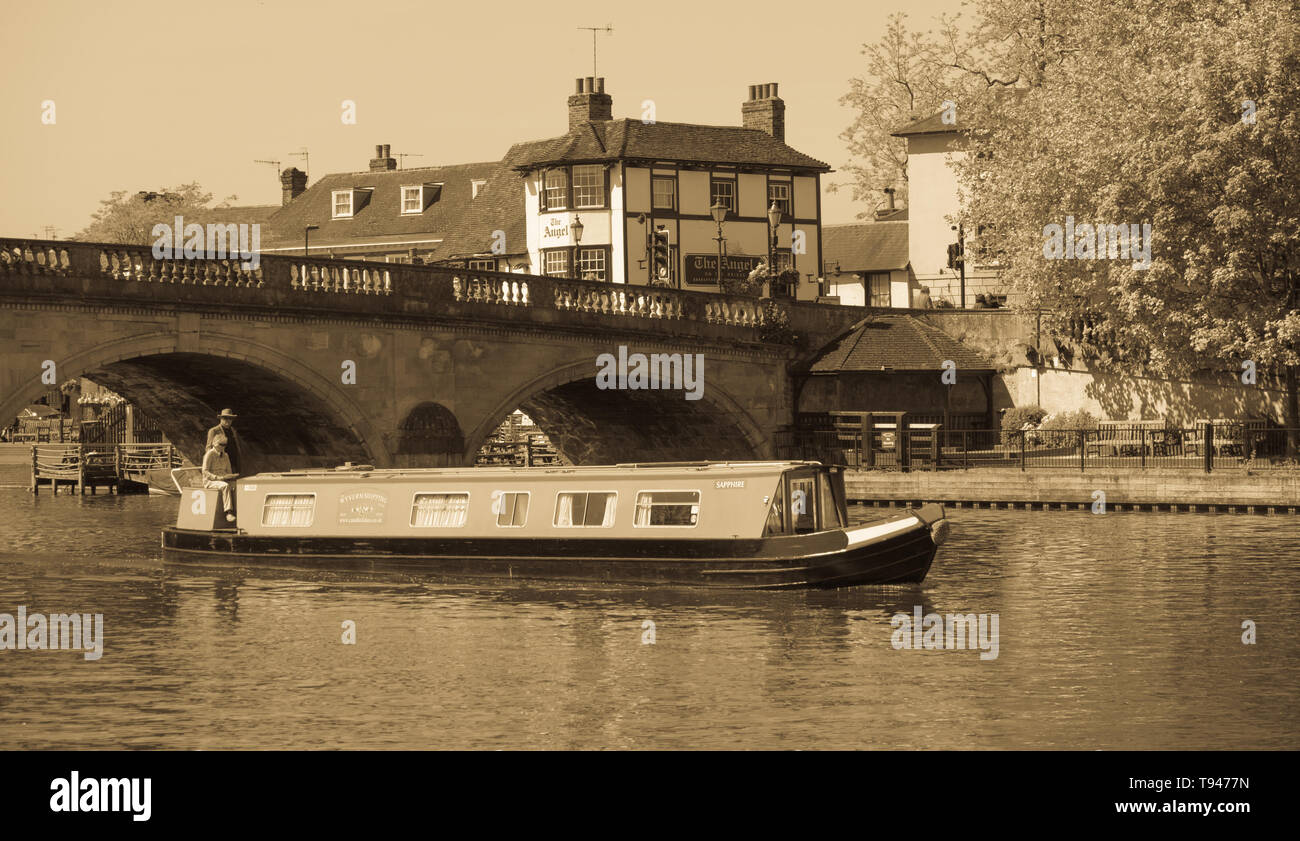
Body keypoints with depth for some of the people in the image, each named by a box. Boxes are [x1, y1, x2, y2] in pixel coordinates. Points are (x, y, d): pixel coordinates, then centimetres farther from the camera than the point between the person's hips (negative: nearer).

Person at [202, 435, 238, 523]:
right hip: (210, 481, -6)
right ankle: (228, 512, -44)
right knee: (225, 486, -37)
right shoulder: (210, 454, -4)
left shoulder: (225, 456, 17)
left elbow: (229, 471, 21)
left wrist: (231, 477, -3)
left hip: (222, 480, 6)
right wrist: (217, 477, -24)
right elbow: (205, 471, -11)